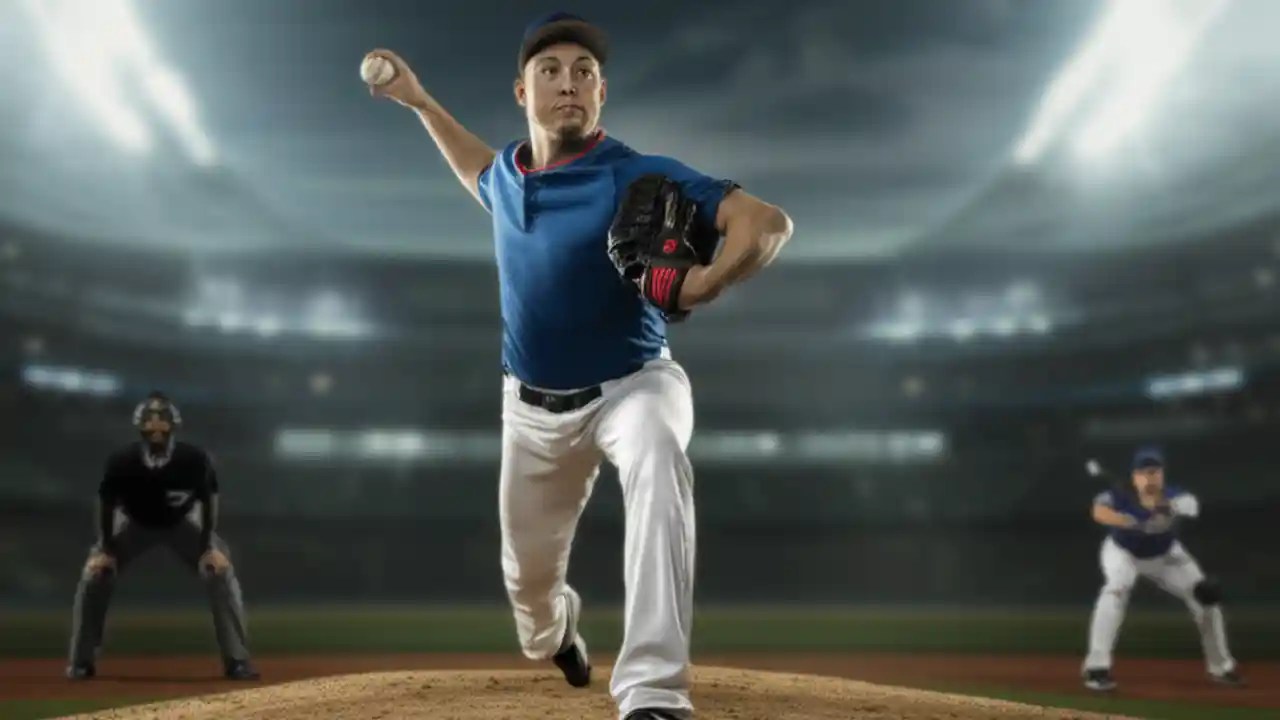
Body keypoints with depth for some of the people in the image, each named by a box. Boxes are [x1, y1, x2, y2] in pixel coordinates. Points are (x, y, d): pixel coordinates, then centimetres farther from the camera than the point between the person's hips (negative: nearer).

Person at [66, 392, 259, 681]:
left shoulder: (196, 460, -33)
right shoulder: (121, 461, -32)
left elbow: (209, 499, -16)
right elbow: (106, 503, -14)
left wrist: (209, 546, -22)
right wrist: (105, 549, -17)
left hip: (184, 522, 0)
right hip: (134, 522, 0)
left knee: (221, 573, -16)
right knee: (94, 575, -13)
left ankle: (237, 660, -9)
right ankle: (81, 662, 1)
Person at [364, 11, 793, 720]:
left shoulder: (641, 178, -20)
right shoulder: (508, 175, -1)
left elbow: (768, 221, -32)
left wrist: (707, 283, -51)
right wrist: (419, 101, 21)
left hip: (632, 383, -5)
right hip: (533, 407, 5)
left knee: (657, 458, -41)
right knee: (527, 572, 16)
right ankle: (555, 630, 58)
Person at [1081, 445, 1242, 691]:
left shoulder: (1171, 496, -29)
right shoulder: (1123, 493, -31)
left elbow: (1191, 504, -51)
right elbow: (1099, 512, -49)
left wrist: (1170, 507, -72)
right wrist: (1130, 522, -65)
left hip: (1165, 555, 3)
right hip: (1123, 552, -3)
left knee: (1206, 596, -1)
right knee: (1116, 589, -32)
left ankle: (1221, 666, 21)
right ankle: (1097, 668, -30)